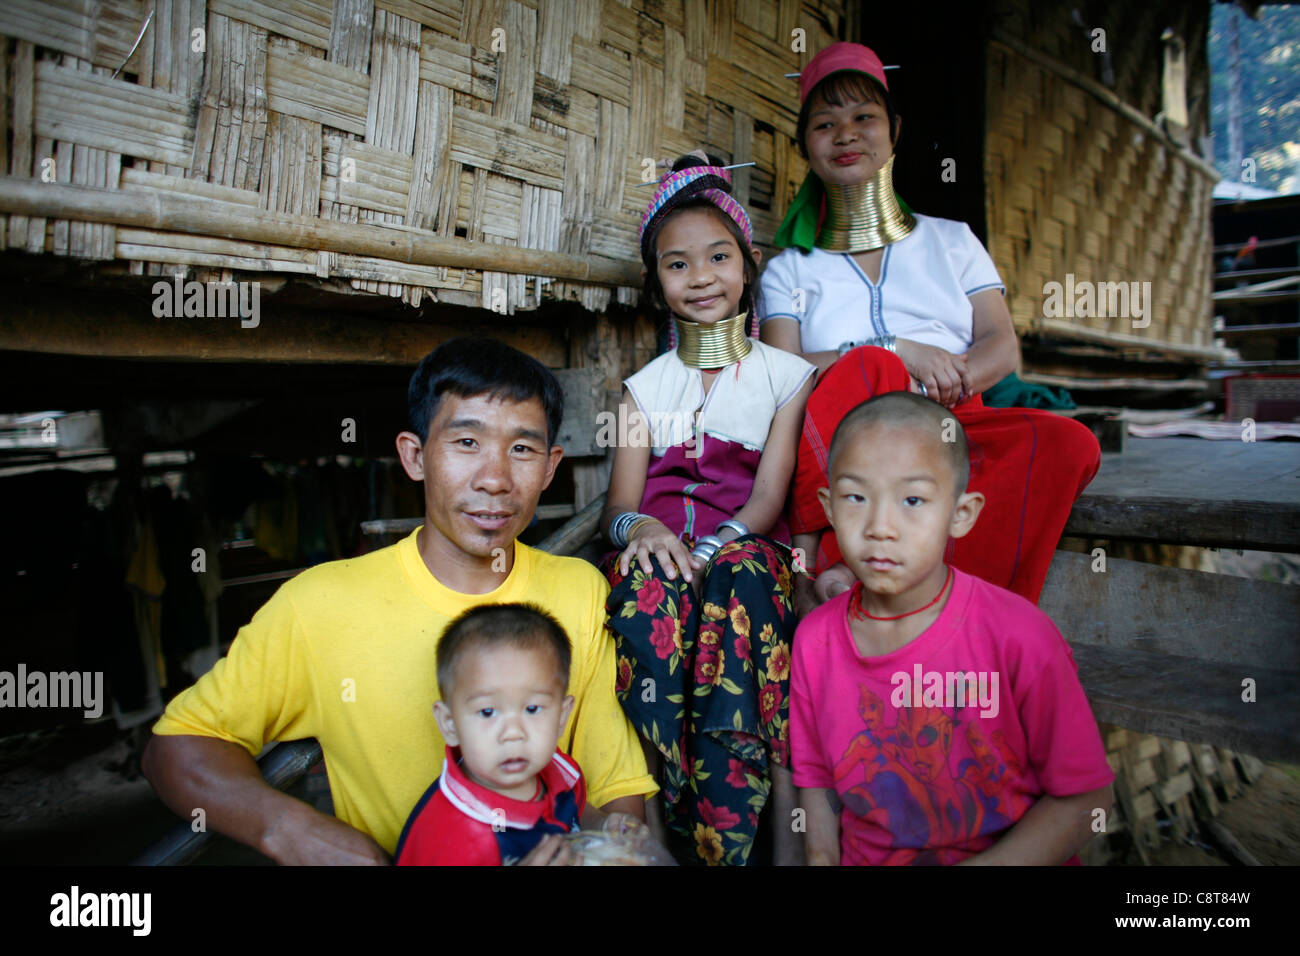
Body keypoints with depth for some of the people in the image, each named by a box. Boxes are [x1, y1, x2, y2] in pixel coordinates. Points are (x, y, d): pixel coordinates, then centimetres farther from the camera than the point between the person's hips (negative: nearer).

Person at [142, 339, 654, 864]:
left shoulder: (582, 593, -5)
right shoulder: (321, 604, -11)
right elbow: (174, 748, 0)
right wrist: (288, 827, -16)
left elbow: (623, 795, 0)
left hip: (547, 852, 1)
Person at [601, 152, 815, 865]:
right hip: (665, 545, 2)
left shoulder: (786, 375, 11)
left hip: (746, 546, -1)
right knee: (645, 577, -35)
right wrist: (639, 526, -21)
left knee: (742, 572, -38)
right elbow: (620, 500, 5)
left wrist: (709, 549, -22)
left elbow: (768, 493, -3)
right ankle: (650, 813, -32)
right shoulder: (645, 386, 16)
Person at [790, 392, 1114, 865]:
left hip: (1003, 856, 0)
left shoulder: (1019, 636, -15)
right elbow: (815, 778, 6)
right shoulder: (814, 638, -5)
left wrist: (983, 864, -16)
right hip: (863, 858, 1)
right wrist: (822, 855, -11)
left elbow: (1085, 796, -8)